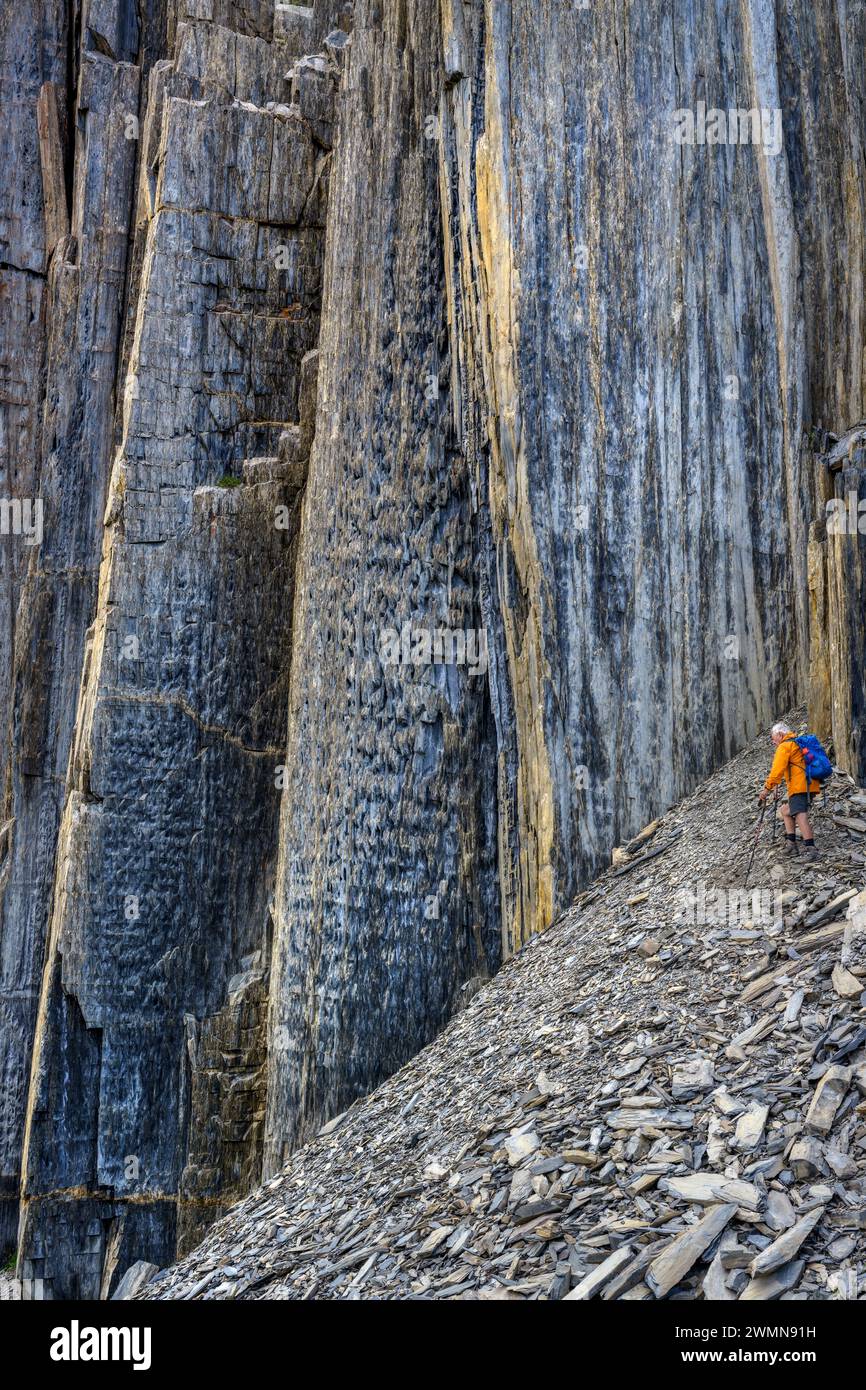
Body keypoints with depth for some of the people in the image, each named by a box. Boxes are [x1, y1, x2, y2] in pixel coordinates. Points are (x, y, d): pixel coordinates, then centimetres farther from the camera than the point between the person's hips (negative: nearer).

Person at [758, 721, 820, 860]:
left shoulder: (784, 746, -2)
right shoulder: (799, 744, 27)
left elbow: (777, 769, -13)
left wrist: (767, 788, -13)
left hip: (800, 786, -10)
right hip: (810, 786, 10)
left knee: (800, 814, -24)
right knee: (785, 810, 22)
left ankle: (810, 847, -39)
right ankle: (791, 843, 14)